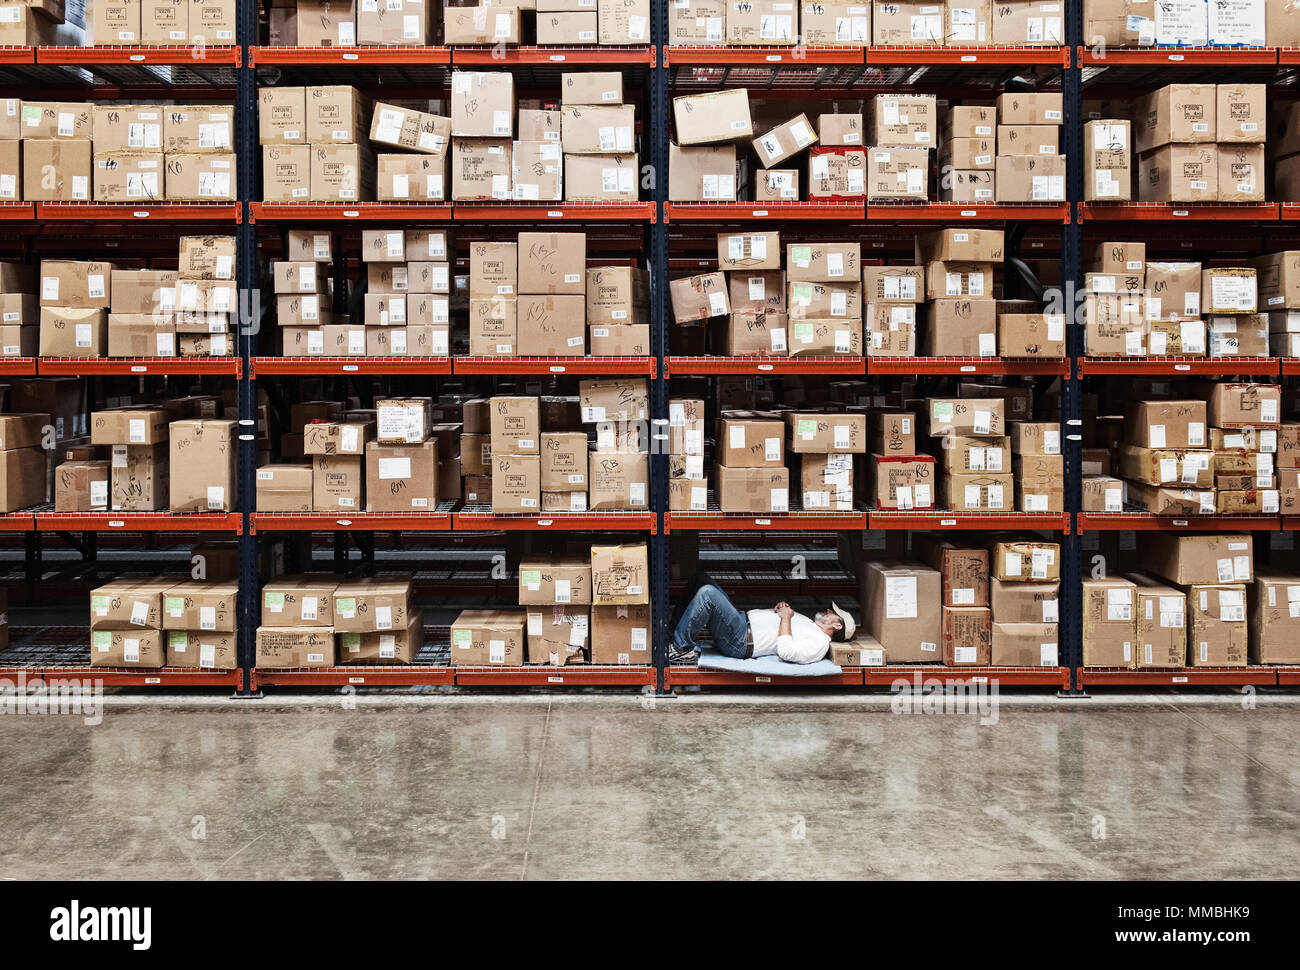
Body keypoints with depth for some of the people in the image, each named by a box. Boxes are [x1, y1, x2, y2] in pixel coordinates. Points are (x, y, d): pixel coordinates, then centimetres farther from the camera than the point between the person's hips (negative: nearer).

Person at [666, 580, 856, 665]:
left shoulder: (820, 643, -5)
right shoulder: (809, 626, 25)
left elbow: (786, 651, -23)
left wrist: (785, 618, -12)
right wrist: (777, 609, 8)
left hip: (740, 641, -10)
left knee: (707, 594, -28)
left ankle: (681, 648, -19)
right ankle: (678, 631, 4)